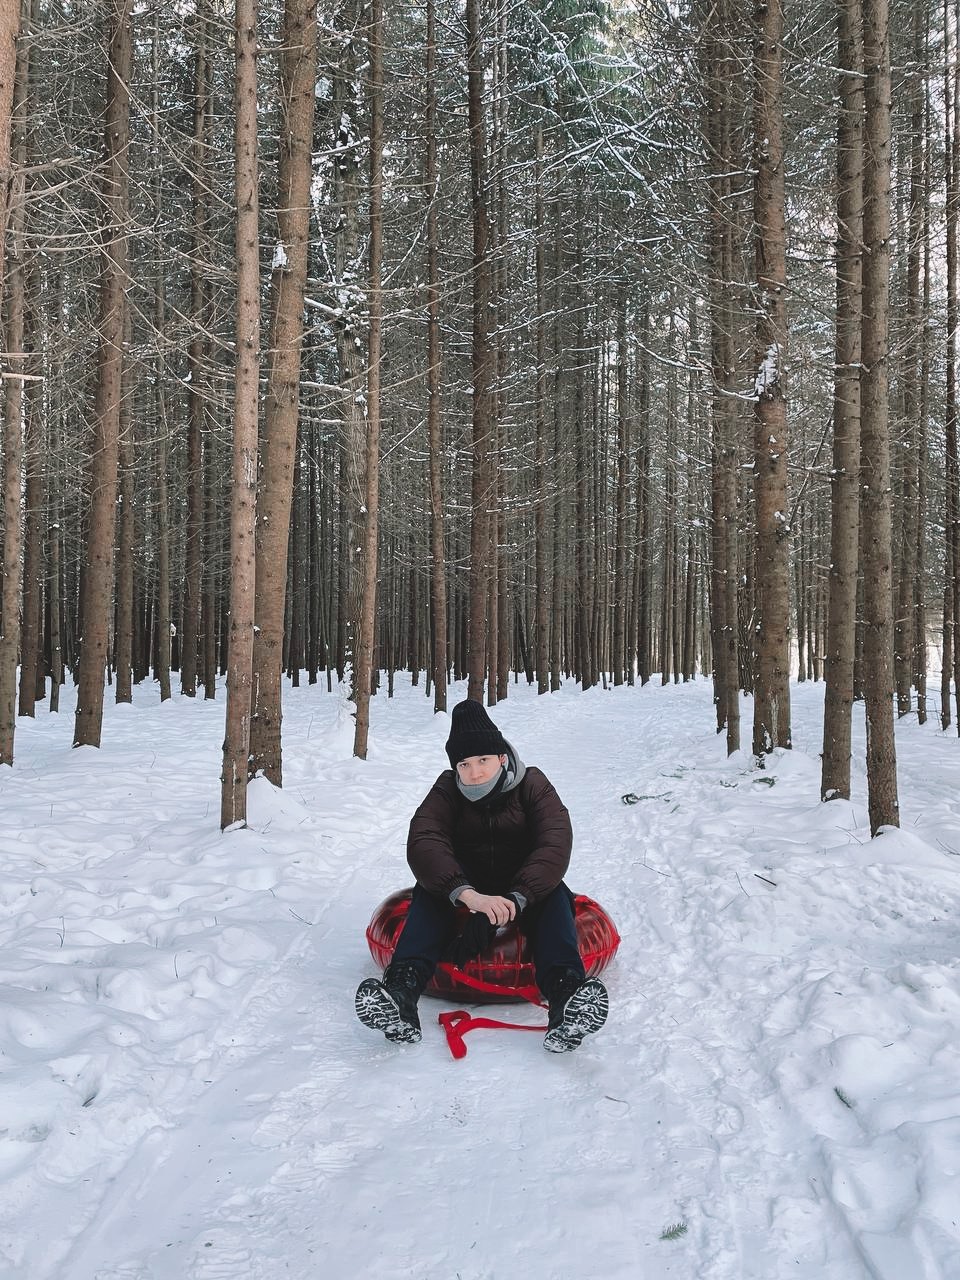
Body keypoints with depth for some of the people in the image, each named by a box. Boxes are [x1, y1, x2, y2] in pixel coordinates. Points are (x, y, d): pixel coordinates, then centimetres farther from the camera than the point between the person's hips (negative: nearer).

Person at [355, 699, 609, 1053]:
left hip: (523, 889, -1)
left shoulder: (532, 785, -9)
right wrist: (468, 895, -45)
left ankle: (566, 996, -56)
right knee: (430, 886, -30)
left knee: (552, 891, -32)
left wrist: (512, 900, -43)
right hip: (465, 888, 1)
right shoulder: (447, 791, -7)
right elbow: (422, 843, -25)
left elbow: (554, 847, -25)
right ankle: (401, 991, -51)